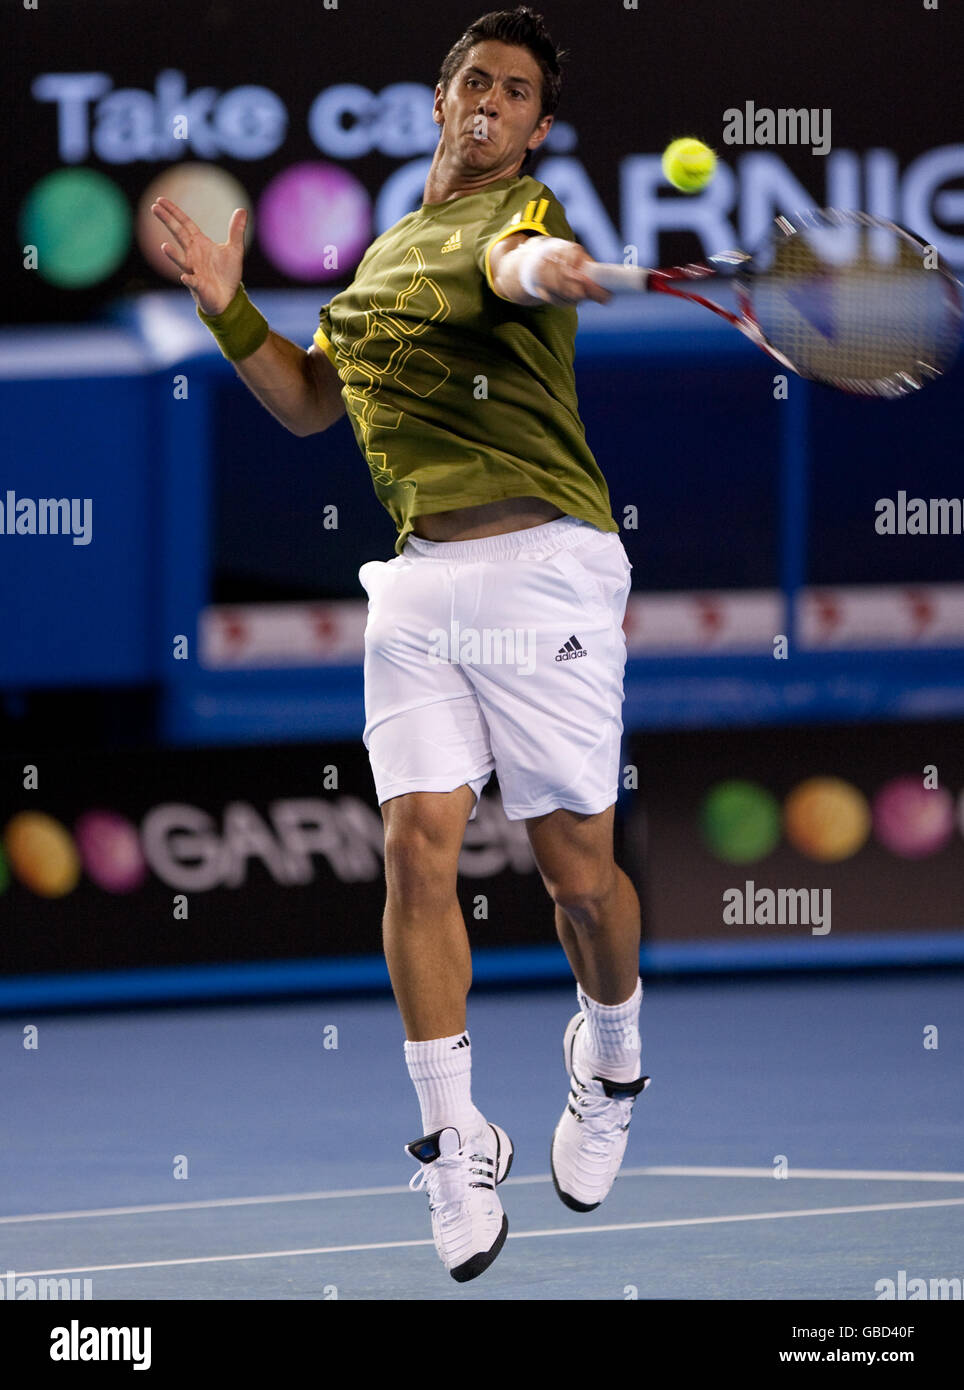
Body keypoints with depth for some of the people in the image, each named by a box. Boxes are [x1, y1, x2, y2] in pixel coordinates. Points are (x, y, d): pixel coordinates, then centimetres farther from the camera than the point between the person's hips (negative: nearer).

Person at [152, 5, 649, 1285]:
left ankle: (609, 1060, 28)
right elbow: (311, 402, 30)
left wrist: (543, 268, -50)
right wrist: (230, 313, 14)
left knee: (575, 864, -2)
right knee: (418, 843, -8)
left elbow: (509, 261, -26)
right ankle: (456, 1145, 0)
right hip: (420, 578, 5)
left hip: (544, 570, -5)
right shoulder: (383, 254, 21)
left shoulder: (532, 211, 0)